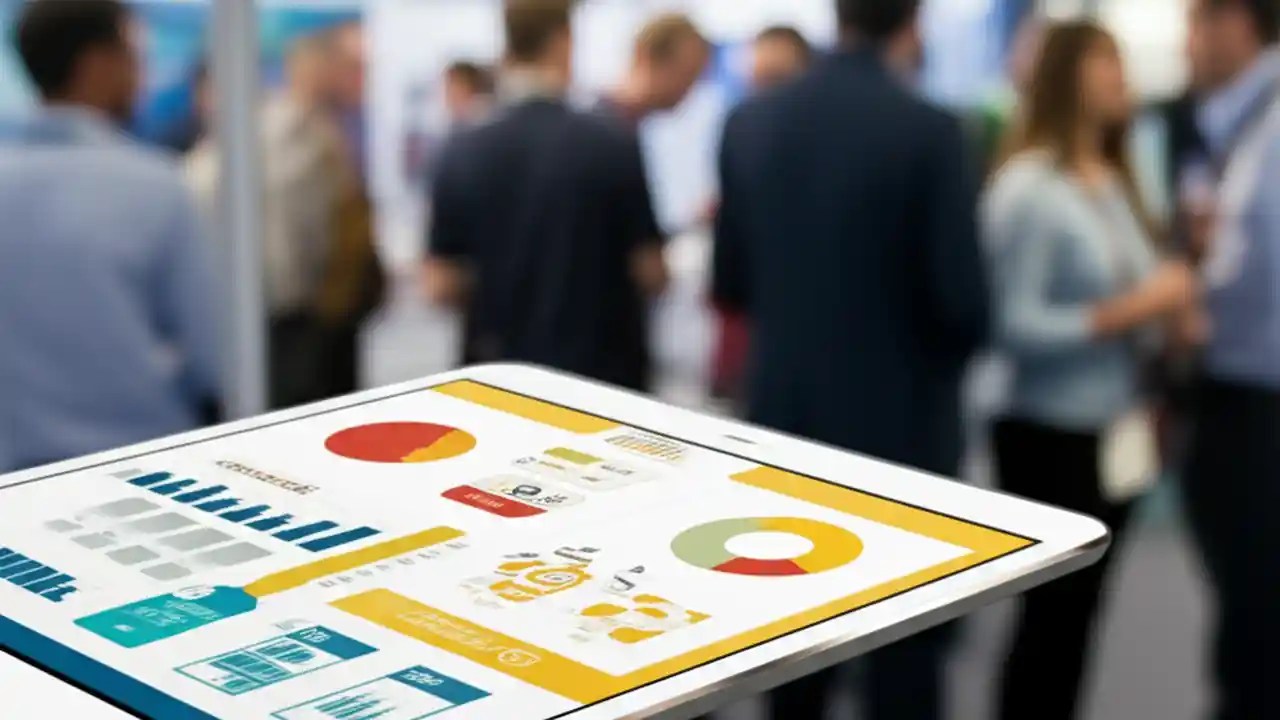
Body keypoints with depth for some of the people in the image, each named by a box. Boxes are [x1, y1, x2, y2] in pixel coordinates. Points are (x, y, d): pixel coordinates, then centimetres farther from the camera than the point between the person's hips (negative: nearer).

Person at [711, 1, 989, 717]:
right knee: (905, 635, 6)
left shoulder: (751, 122, -1)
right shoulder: (930, 130, -16)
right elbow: (965, 300, -15)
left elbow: (731, 282, 6)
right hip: (899, 416, -5)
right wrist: (942, 360, 7)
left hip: (784, 410, 5)